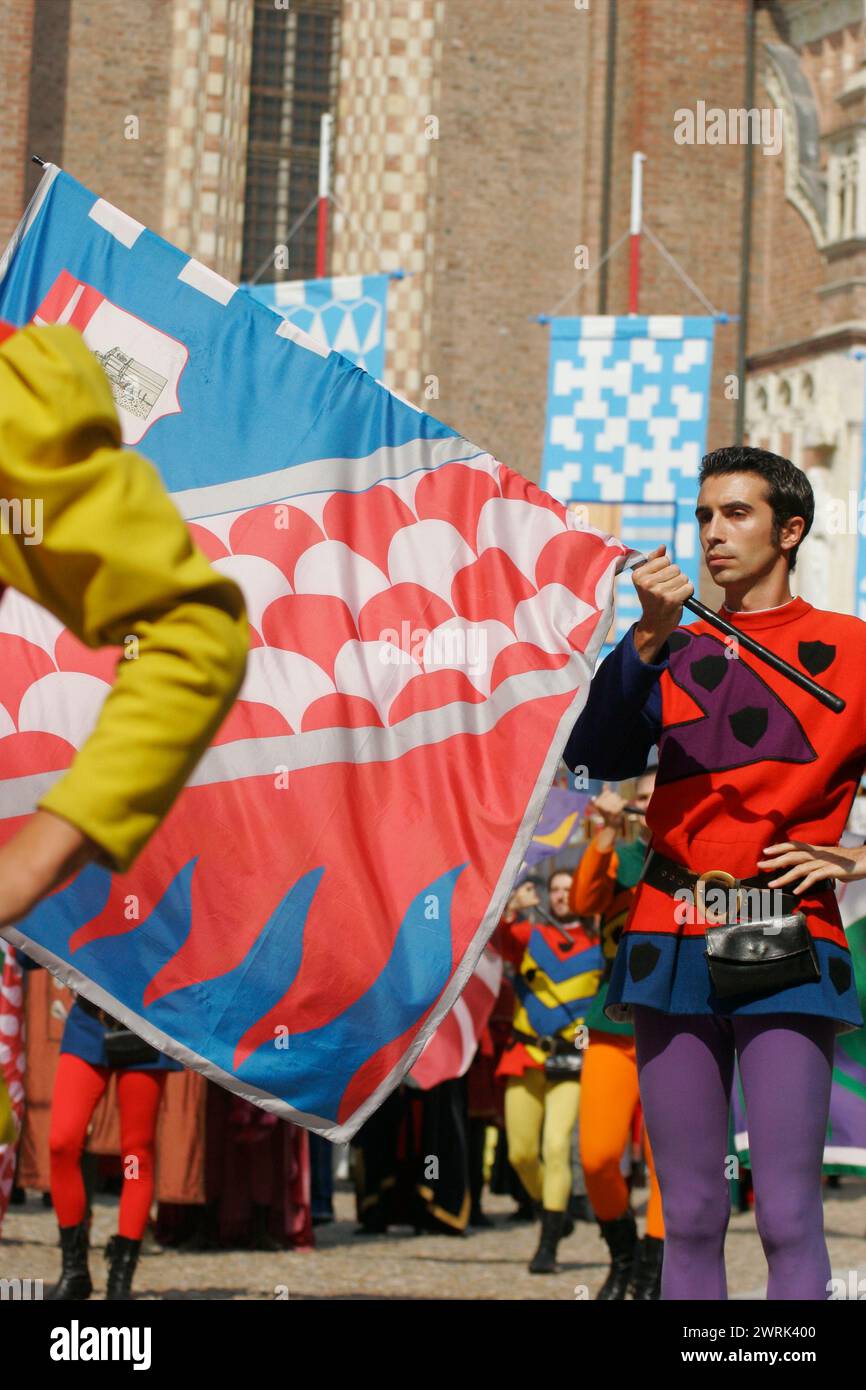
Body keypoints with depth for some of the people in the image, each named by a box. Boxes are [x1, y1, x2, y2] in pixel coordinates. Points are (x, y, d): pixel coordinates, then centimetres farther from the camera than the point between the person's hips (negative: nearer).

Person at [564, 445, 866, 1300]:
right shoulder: (675, 652, 14)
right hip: (676, 944, 3)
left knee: (787, 1214, -9)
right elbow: (596, 758, -3)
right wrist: (650, 637, -13)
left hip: (786, 950, -3)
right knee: (690, 1218, 4)